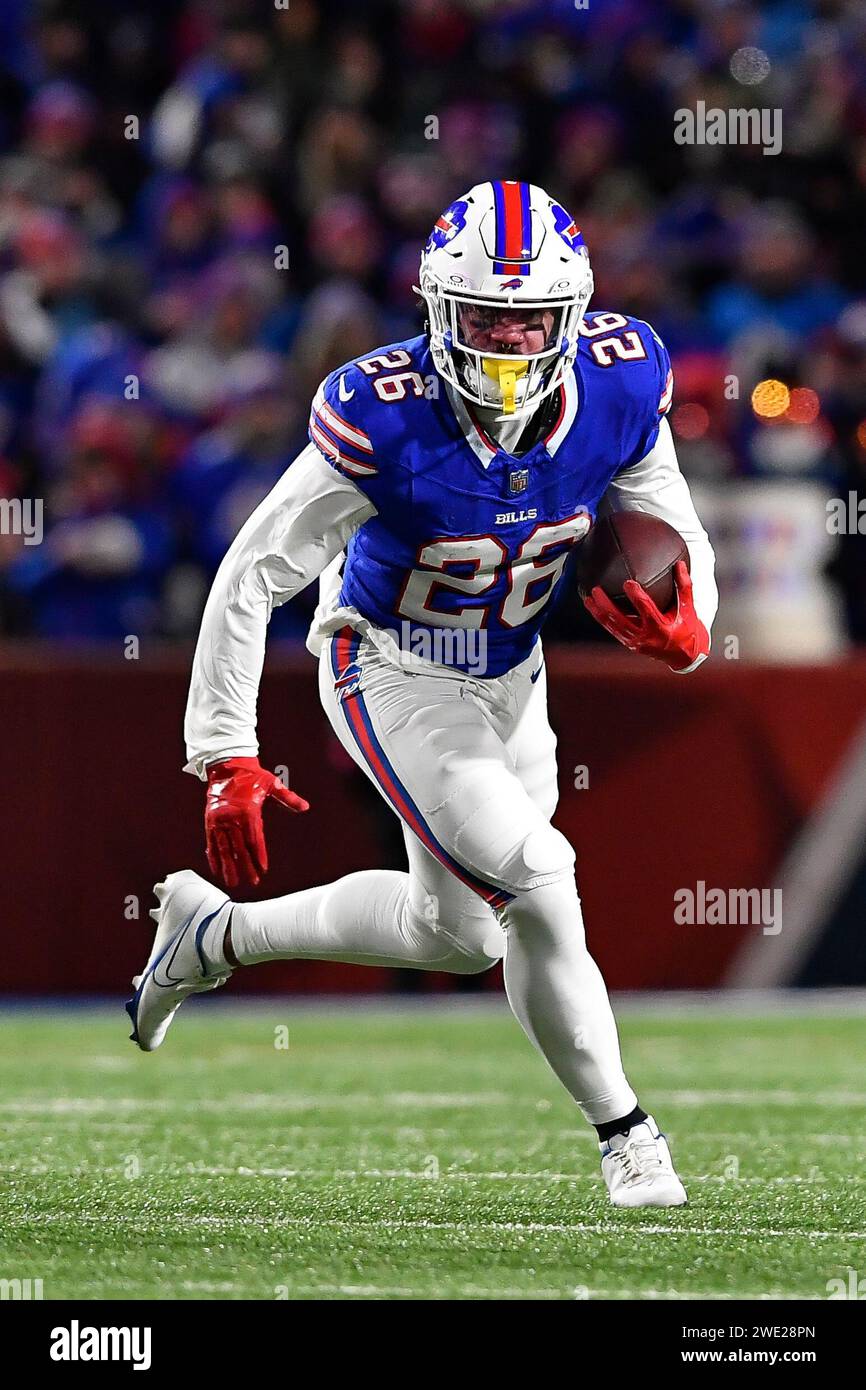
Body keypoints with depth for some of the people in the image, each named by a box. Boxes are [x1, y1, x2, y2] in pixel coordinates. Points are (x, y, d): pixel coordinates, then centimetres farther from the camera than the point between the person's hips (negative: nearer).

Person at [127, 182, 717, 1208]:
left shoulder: (619, 391, -18)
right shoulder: (383, 421, -31)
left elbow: (677, 537, 0)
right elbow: (253, 577, -22)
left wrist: (684, 629, -24)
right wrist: (226, 759, -25)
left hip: (507, 678, 6)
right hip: (393, 678, -6)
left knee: (454, 932, 17)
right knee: (538, 890, -20)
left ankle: (214, 935, 37)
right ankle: (622, 1132, -1)